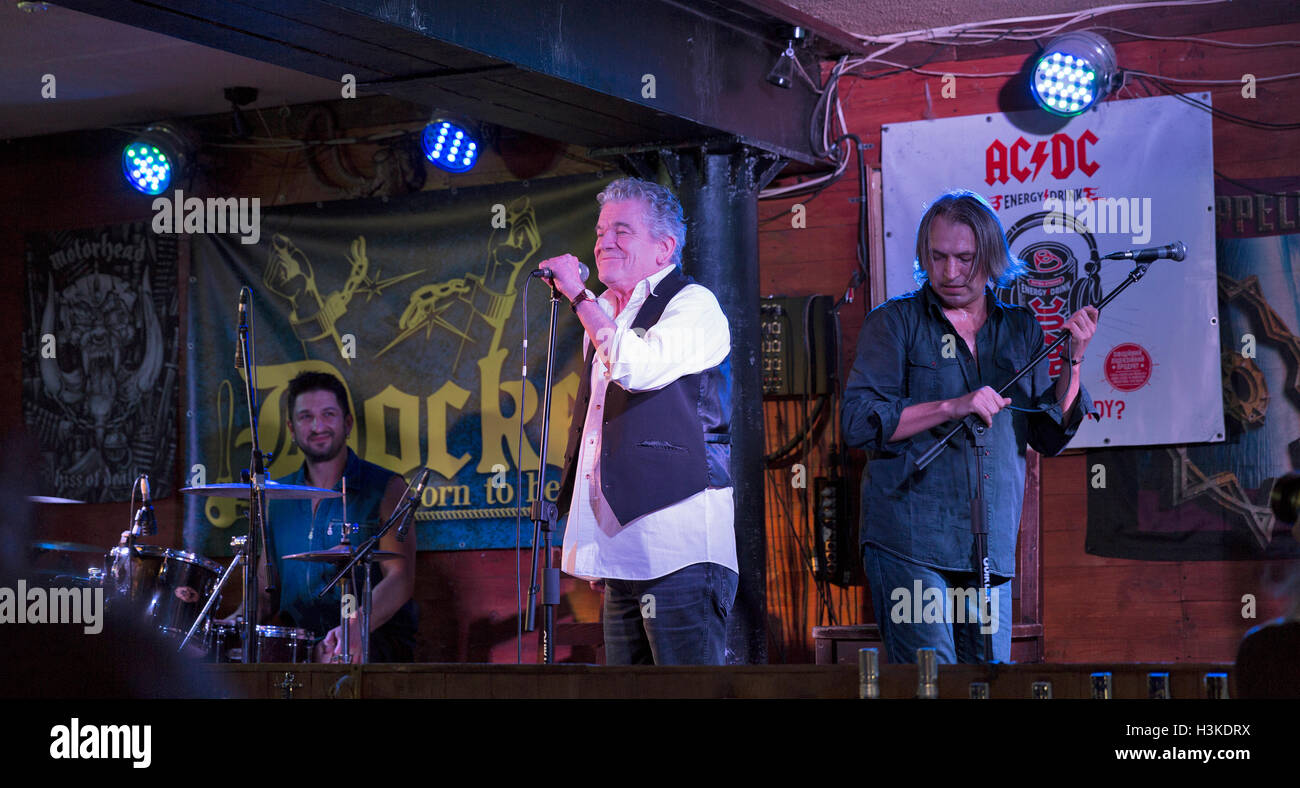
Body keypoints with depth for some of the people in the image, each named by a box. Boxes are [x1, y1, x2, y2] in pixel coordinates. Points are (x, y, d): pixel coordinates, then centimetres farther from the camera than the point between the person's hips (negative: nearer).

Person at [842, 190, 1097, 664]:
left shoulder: (1020, 328, 13)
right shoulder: (894, 323, 2)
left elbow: (1050, 438, 14)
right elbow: (857, 423, -8)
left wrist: (1073, 362, 0)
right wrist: (951, 407, -16)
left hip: (990, 552, 4)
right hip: (907, 544, -4)